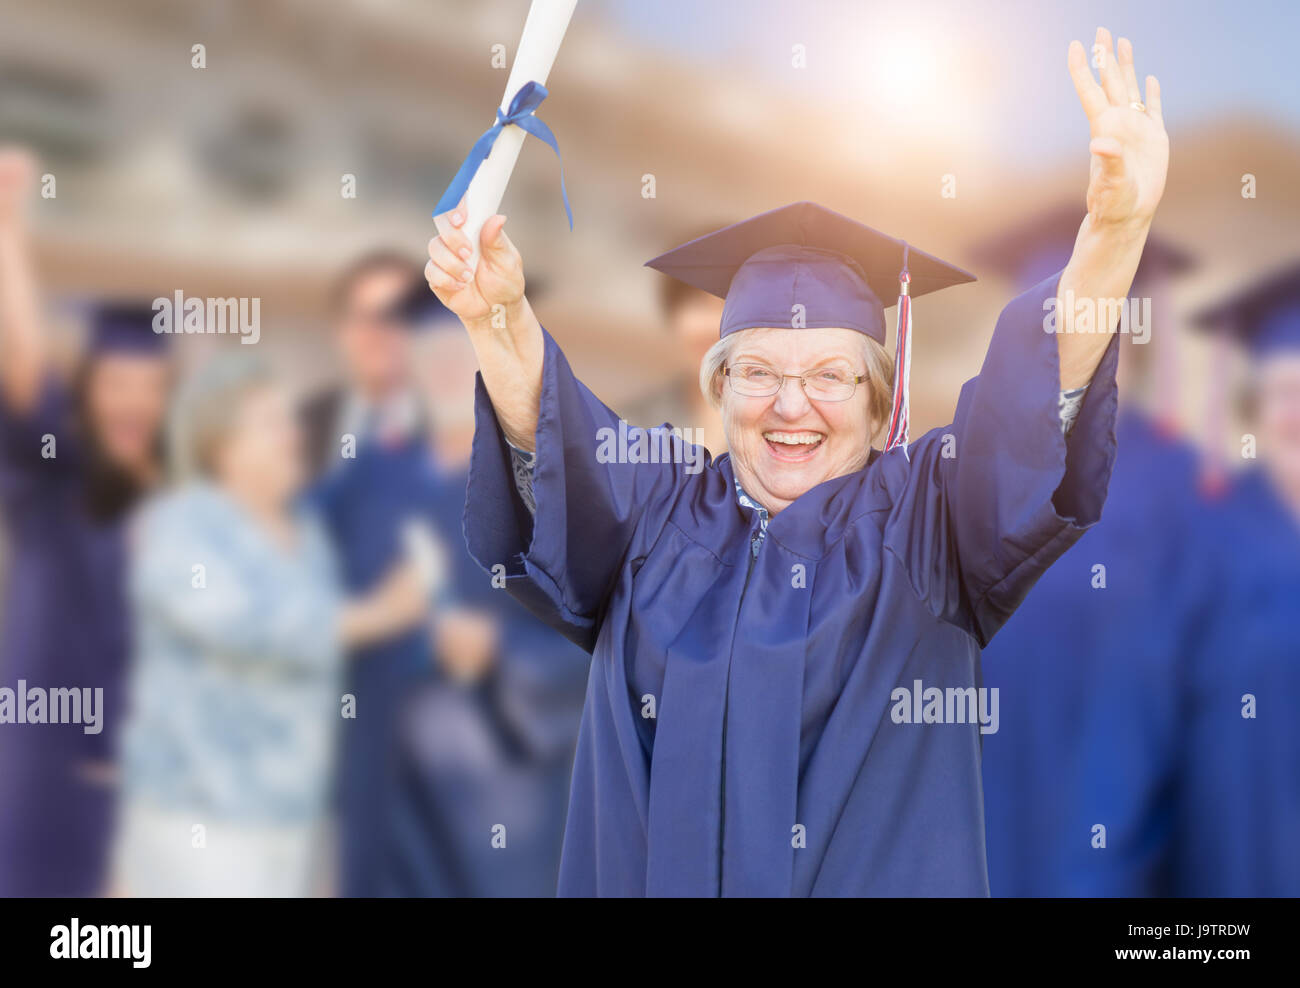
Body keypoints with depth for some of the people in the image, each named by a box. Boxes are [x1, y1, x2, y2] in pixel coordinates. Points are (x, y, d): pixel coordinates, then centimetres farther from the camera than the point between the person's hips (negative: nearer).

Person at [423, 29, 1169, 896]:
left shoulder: (925, 513, -4)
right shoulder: (657, 509, 2)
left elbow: (1029, 429, -19)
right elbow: (561, 457, -15)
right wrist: (501, 319, -33)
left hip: (874, 877, -1)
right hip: (645, 874, 2)